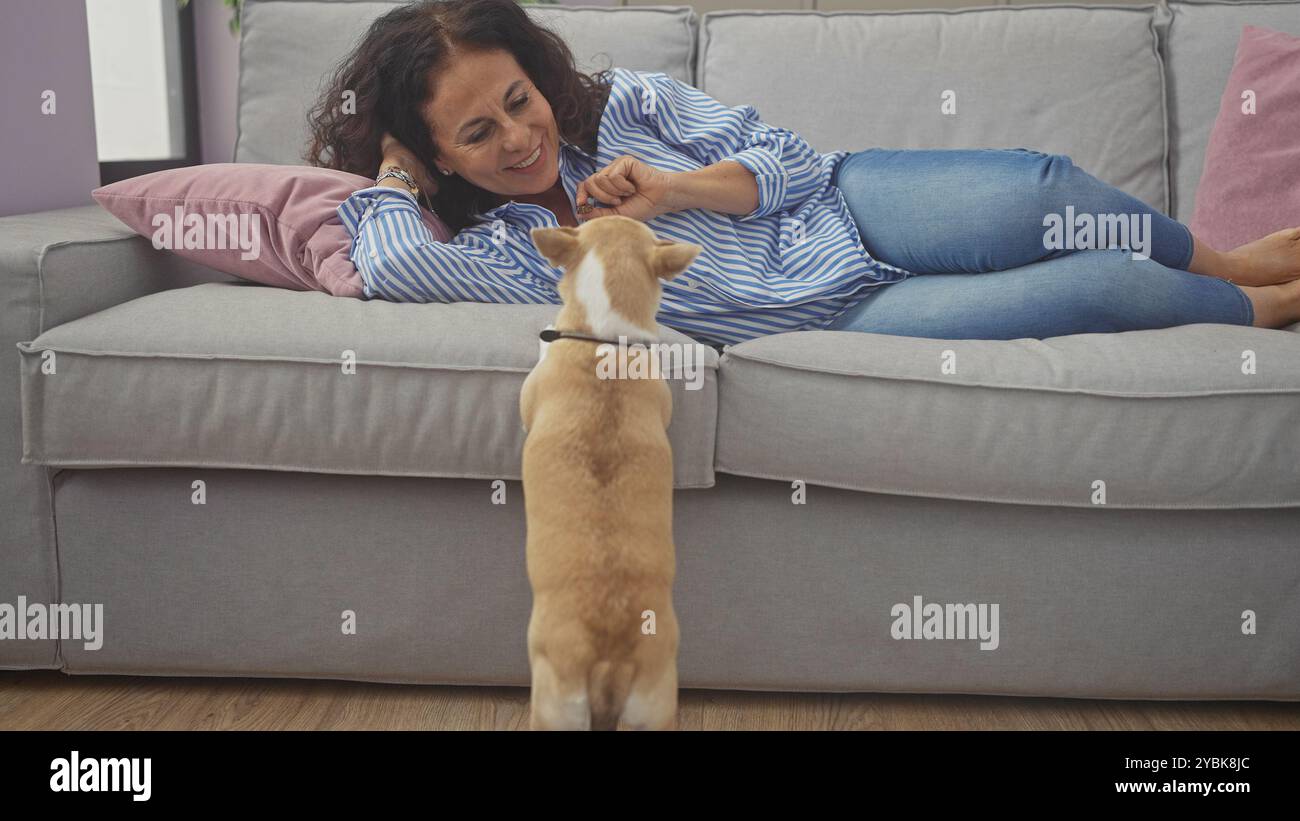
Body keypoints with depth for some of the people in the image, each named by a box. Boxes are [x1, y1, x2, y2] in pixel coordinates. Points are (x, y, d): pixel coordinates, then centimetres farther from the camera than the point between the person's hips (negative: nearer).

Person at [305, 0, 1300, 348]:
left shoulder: (616, 102, -1)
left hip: (842, 207, 4)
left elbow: (784, 155, 0)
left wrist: (673, 190, -18)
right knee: (1097, 287, -17)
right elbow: (392, 264, -33)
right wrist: (393, 174, -13)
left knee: (1046, 189, -21)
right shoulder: (499, 252, -10)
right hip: (835, 315, -3)